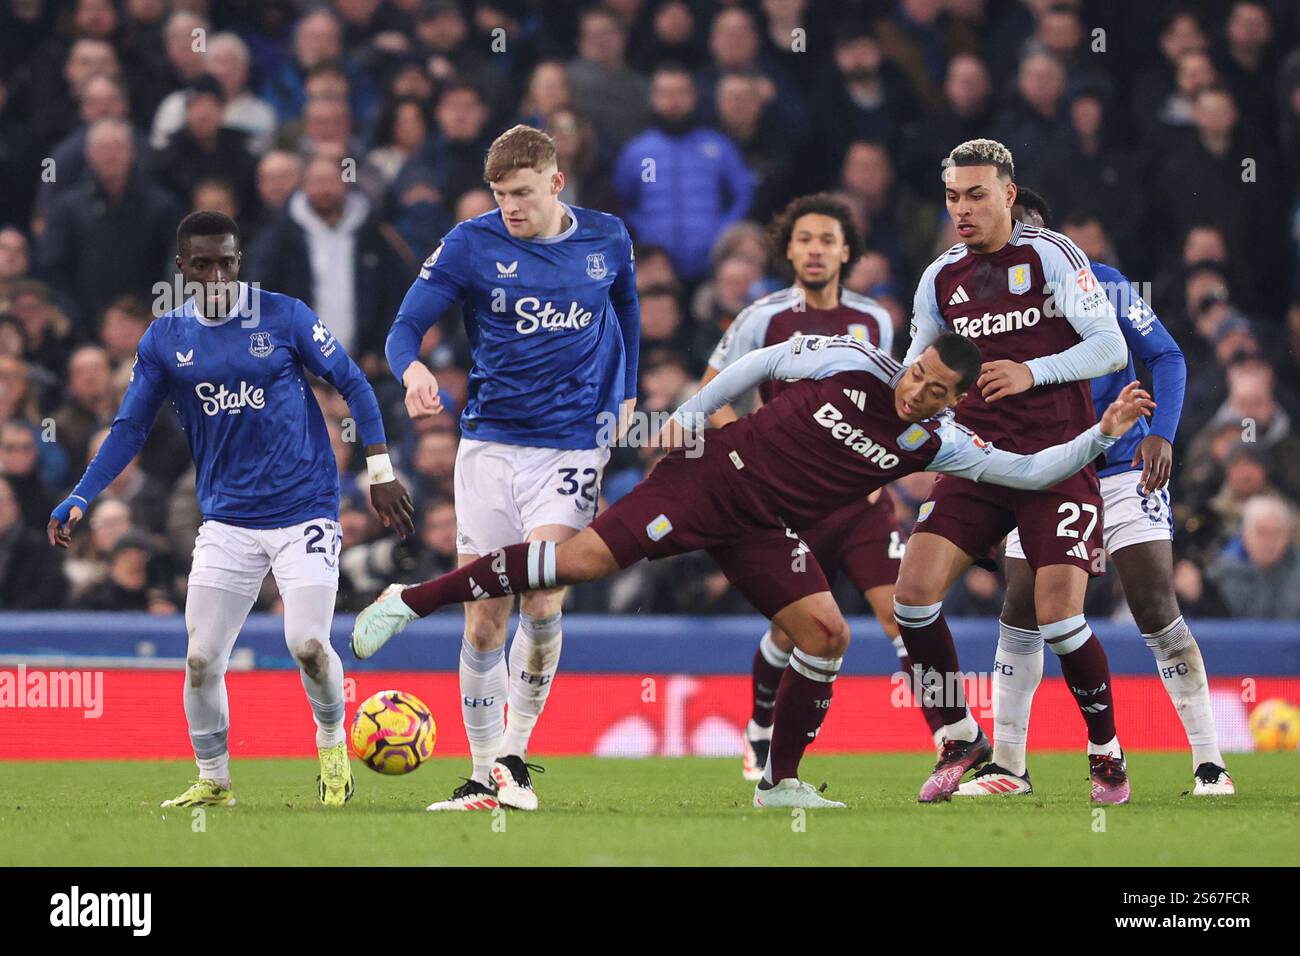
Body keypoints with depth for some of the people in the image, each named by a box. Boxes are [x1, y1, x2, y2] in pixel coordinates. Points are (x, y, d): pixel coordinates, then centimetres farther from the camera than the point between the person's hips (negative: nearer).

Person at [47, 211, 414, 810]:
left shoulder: (283, 316, -4)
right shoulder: (165, 340, 3)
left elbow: (352, 385, 3)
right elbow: (129, 428, 5)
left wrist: (380, 470, -2)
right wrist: (79, 501, -6)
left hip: (305, 510, -3)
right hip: (227, 521, 3)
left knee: (307, 646, -16)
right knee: (201, 661, -3)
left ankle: (333, 744, 14)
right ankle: (212, 783, 16)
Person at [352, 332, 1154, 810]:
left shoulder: (937, 444, -2)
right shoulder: (852, 364, -11)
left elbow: (1032, 472, 0)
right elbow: (759, 362, 2)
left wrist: (1102, 436, -11)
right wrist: (691, 412, -4)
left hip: (764, 532, 5)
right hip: (712, 478, -4)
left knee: (827, 632, -12)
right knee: (586, 557, -18)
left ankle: (782, 782, 6)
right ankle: (411, 602, -13)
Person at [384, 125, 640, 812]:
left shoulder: (606, 239, 3)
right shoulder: (472, 244, -4)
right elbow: (406, 326, -7)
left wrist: (625, 394, 20)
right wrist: (412, 370, -28)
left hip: (572, 443, 0)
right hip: (490, 441, 0)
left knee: (541, 595, -19)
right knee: (484, 619, 0)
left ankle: (514, 755, -6)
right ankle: (483, 776, 11)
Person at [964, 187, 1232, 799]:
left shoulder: (1100, 284, -9)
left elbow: (1165, 358, -6)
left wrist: (1161, 433, -21)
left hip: (1122, 468, -3)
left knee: (1156, 608, -11)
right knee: (1021, 612, -3)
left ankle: (1209, 762, -6)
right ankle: (1007, 765, 7)